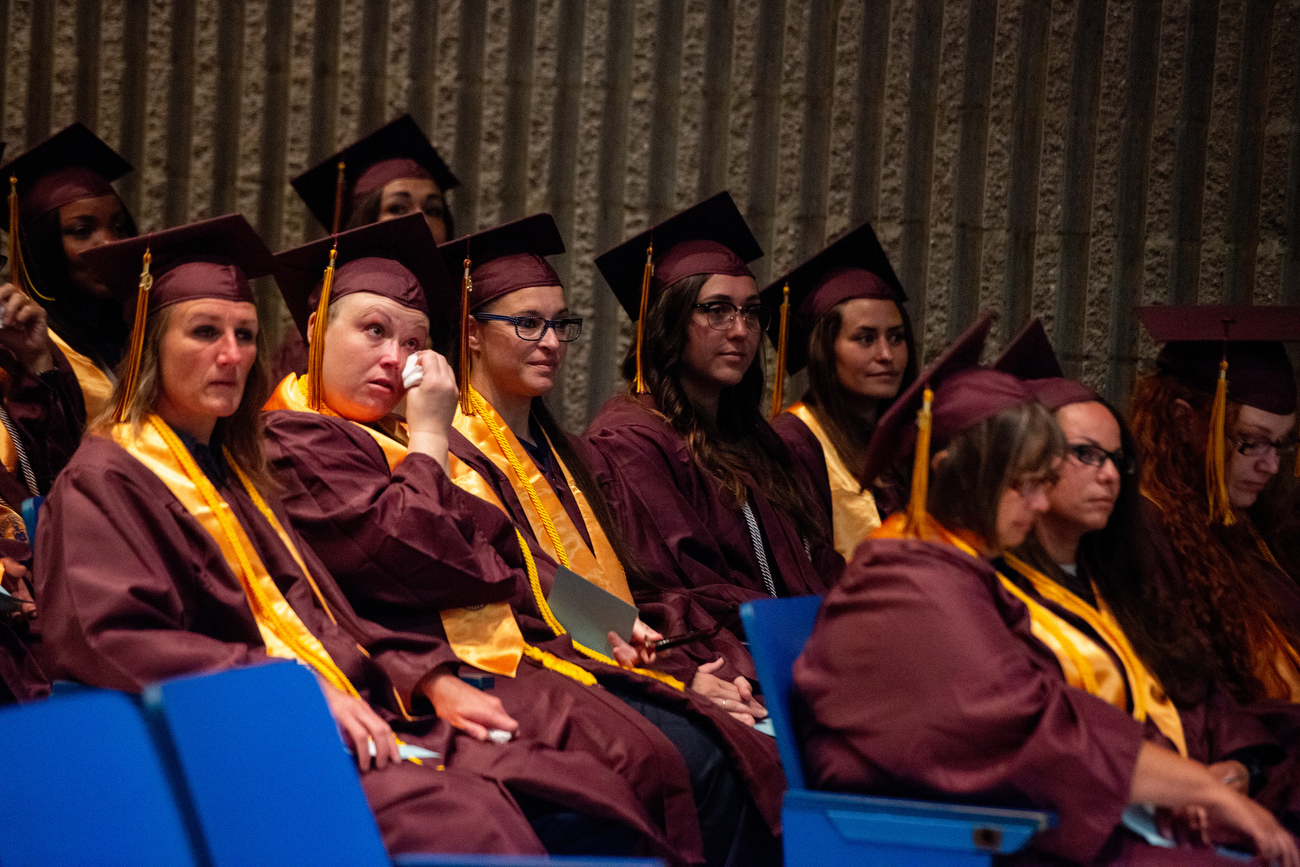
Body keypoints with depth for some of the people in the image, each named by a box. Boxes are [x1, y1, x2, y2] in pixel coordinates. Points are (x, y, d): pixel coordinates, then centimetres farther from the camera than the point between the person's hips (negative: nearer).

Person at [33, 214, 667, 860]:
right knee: (468, 827, -32)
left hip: (347, 725, 8)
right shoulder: (105, 481, 1)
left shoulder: (229, 472, 26)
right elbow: (116, 638, -14)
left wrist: (431, 682, 7)